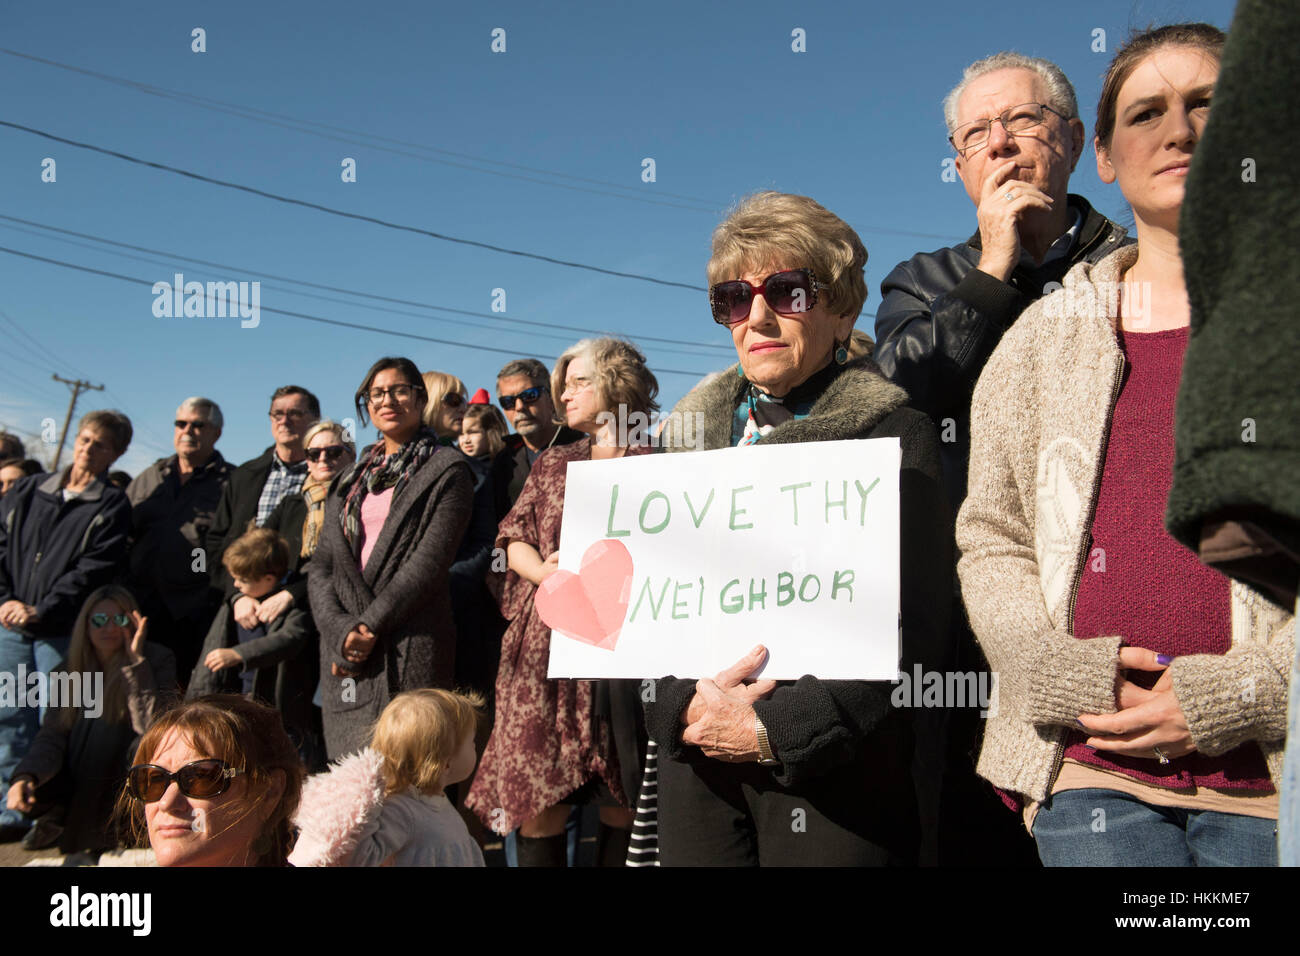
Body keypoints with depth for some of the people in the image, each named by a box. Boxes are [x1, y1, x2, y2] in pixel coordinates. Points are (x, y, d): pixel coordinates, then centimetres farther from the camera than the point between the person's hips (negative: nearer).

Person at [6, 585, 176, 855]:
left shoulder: (158, 660, -11)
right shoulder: (71, 670, 1)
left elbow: (151, 727, -24)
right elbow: (52, 736, -7)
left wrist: (135, 661, -26)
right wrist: (26, 776, -27)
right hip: (78, 785, 3)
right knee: (30, 793, -23)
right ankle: (62, 815, 12)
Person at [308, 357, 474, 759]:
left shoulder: (446, 470, 3)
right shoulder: (351, 478, 20)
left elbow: (430, 560, -8)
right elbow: (321, 564, 11)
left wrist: (370, 625, -12)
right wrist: (341, 631, -6)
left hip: (410, 648, -5)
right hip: (344, 648, 5)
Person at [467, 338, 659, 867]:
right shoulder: (552, 463, 20)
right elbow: (514, 539, 15)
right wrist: (546, 573, -5)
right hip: (546, 641, 3)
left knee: (621, 796, 1)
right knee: (536, 792, -2)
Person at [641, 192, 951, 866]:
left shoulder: (893, 434, -3)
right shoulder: (694, 431, 11)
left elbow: (915, 620, -10)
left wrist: (779, 727, -17)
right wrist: (683, 705, -11)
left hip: (834, 769, -4)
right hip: (695, 763, 4)